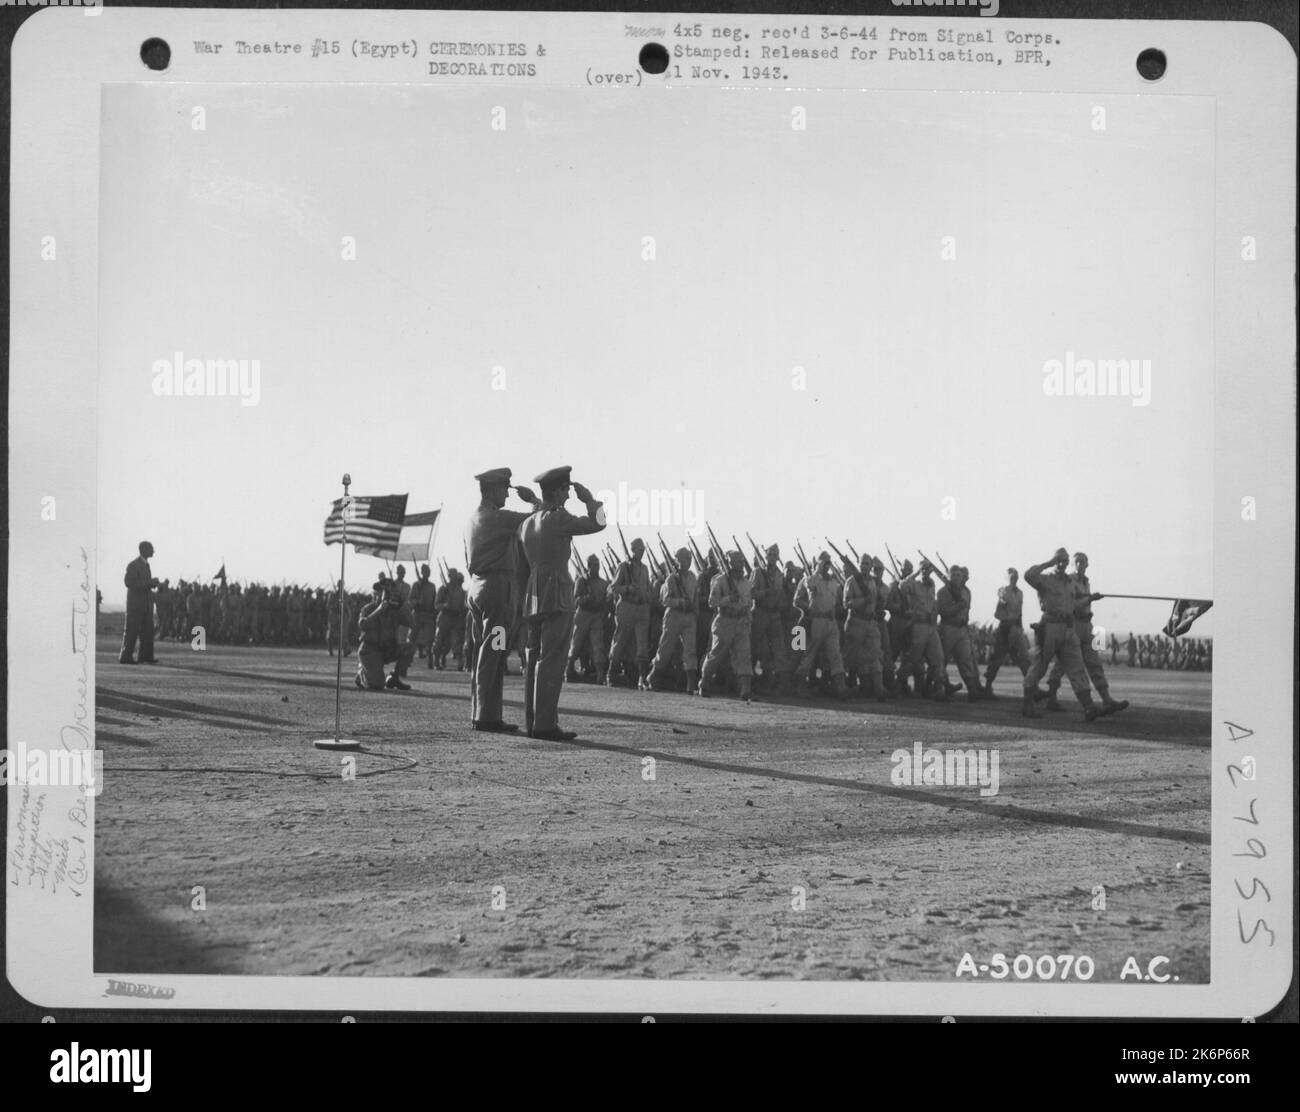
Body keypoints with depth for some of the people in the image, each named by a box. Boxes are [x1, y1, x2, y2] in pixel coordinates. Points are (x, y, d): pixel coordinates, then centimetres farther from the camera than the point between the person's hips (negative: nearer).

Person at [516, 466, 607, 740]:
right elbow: (597, 523, -8)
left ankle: (534, 722, 8)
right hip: (557, 597, -8)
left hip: (532, 599, 8)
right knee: (552, 661, -10)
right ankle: (545, 725, -14)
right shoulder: (557, 518, -10)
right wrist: (587, 496, 6)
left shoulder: (526, 524, 14)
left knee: (534, 661, 8)